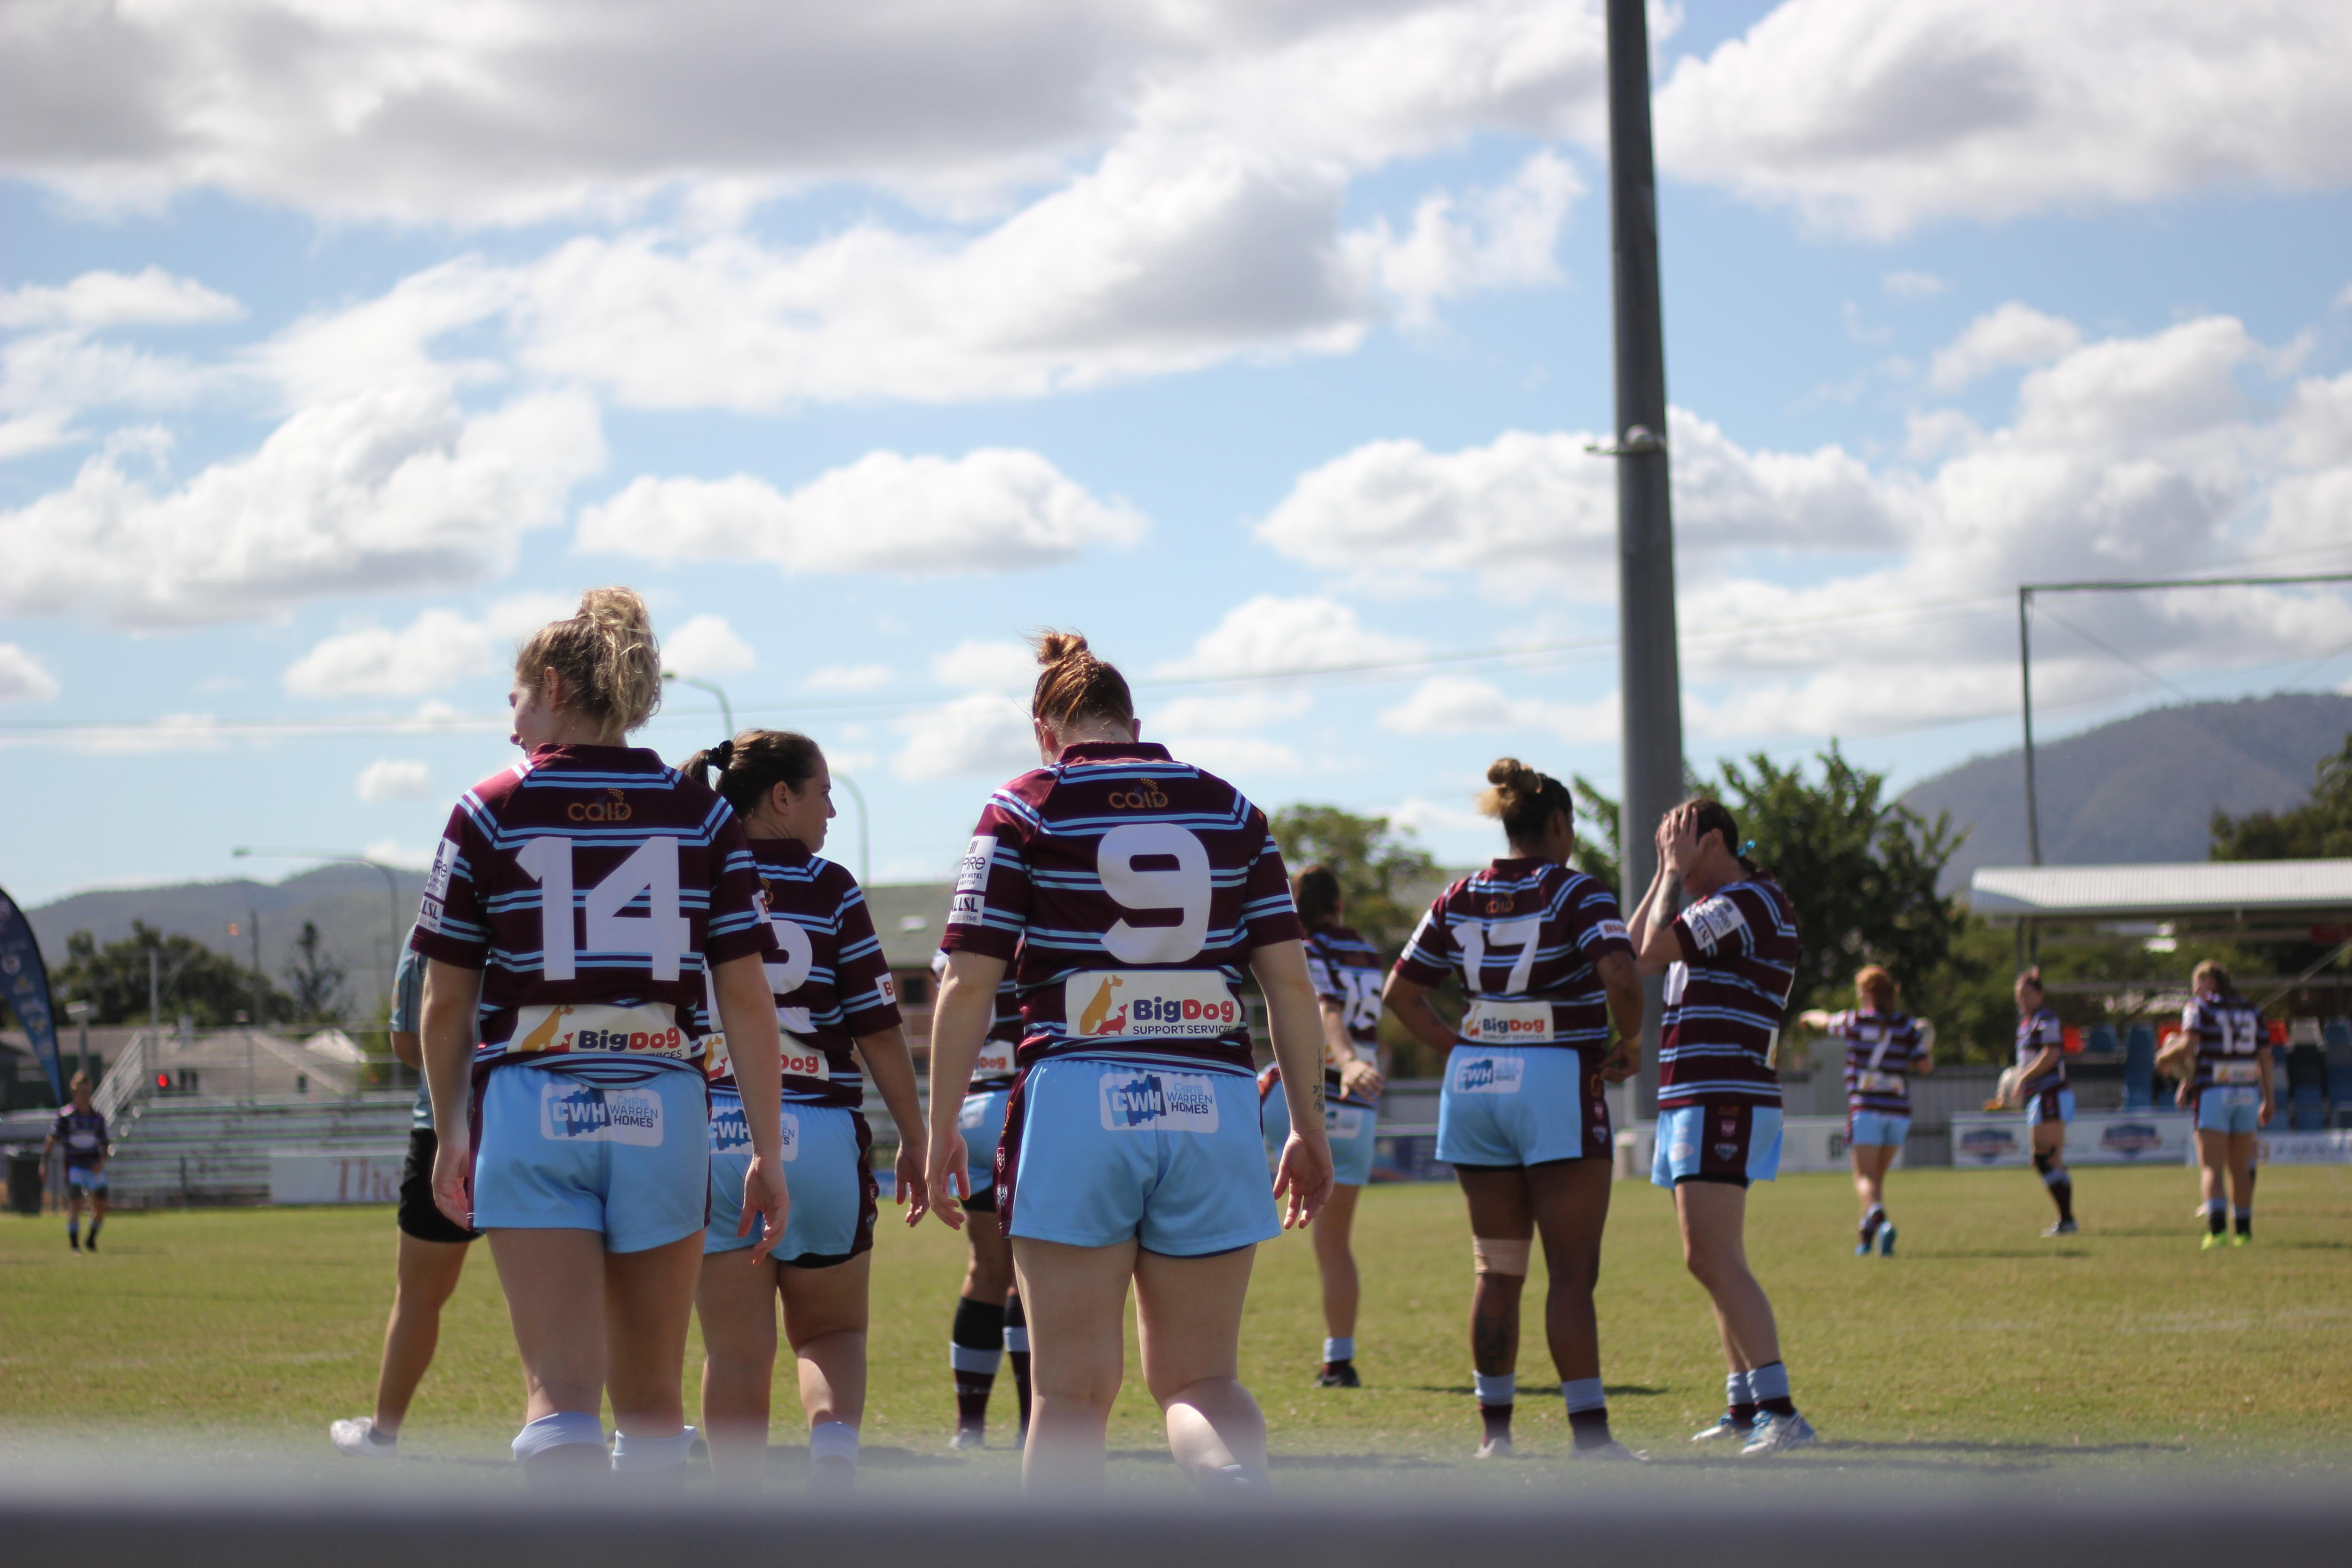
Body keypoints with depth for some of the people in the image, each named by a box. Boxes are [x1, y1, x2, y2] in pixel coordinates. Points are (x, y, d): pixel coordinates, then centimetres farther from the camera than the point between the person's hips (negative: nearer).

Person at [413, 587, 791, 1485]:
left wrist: (449, 1137, 16)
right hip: (663, 1113, 2)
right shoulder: (702, 815, 5)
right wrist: (768, 1153, 5)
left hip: (531, 1114, -2)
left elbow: (446, 1001, 4)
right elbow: (747, 998, 1)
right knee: (652, 1397, 15)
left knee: (561, 1389, -8)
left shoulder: (490, 812, 1)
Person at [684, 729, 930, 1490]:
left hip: (709, 1136, 2)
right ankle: (834, 1435, -14)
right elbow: (878, 1028, -3)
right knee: (832, 1331, 15)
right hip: (819, 1136, -1)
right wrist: (915, 1140, 4)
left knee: (736, 1353, 6)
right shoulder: (829, 890, -2)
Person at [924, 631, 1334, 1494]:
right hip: (1214, 1107, 2)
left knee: (1071, 1392, 4)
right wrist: (1309, 1127, 12)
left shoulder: (1024, 809, 3)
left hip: (1074, 1105, -2)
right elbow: (1289, 978, 8)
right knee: (1200, 1382, 8)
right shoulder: (1230, 809, 12)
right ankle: (1245, 1498, -23)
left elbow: (969, 984, -2)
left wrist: (940, 1129, 4)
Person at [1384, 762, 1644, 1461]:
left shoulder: (1460, 899, 8)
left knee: (1497, 1271, 11)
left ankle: (1495, 1429, 12)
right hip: (1557, 1086, -5)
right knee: (1572, 1273, -4)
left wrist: (1459, 1049, 11)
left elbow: (1401, 991, 9)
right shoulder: (1577, 893, -7)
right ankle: (1589, 1432, -8)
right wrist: (1629, 1043, -6)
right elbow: (1620, 976, -21)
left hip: (1474, 1087, 5)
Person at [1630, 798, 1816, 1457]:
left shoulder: (1748, 901, -12)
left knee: (1712, 1258, -18)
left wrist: (1675, 871, -6)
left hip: (1723, 1100, -11)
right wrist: (1665, 874, 15)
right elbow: (1635, 945, 21)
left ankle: (1780, 1412, -24)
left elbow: (1647, 952, -17)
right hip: (1692, 1100, 11)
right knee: (1715, 1261, 14)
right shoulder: (1726, 904, 20)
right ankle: (1745, 1405, 20)